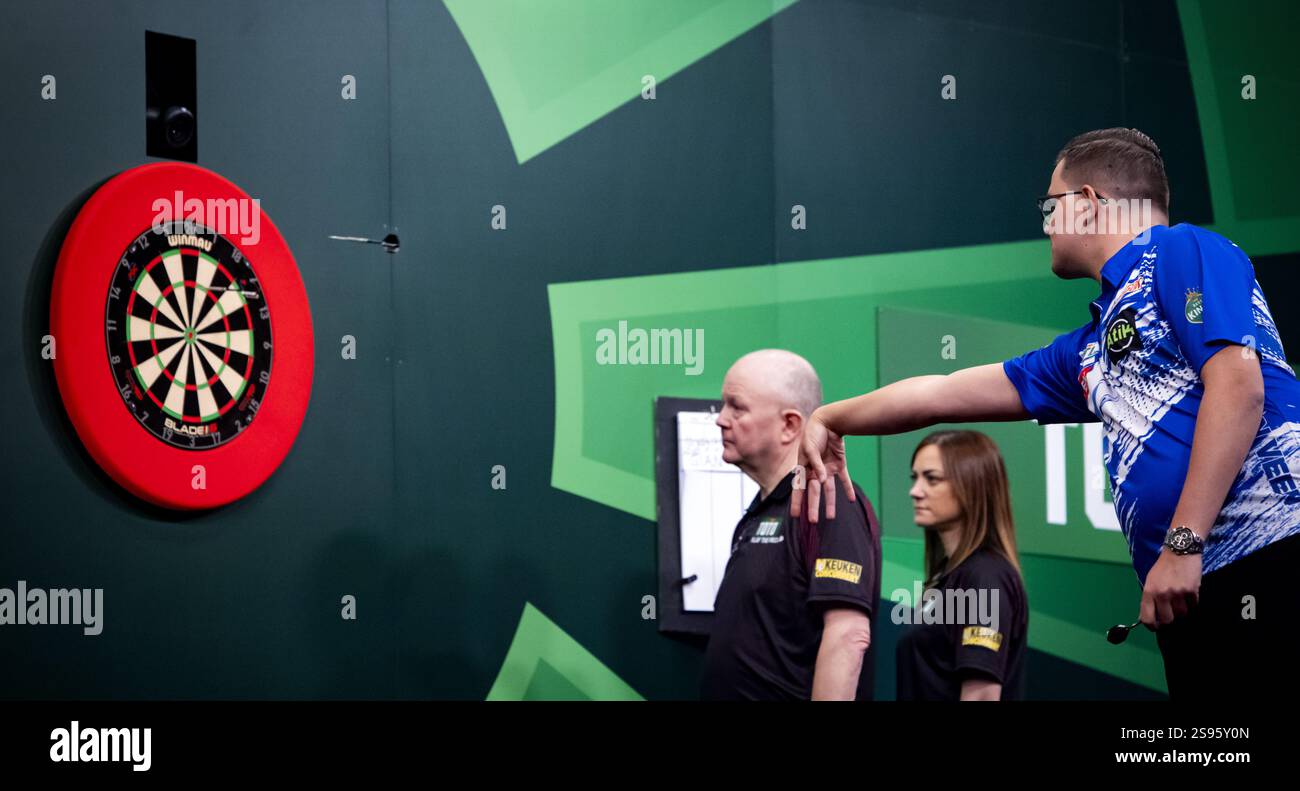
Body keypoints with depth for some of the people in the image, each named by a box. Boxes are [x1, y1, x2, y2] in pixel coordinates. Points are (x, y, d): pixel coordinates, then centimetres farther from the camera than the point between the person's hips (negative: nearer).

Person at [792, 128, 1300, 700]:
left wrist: (1182, 543, -17)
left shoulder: (1182, 251, 0)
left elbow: (1237, 385, -13)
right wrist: (829, 421, 41)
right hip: (1190, 590, 8)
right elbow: (945, 393, 32)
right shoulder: (1088, 350, 24)